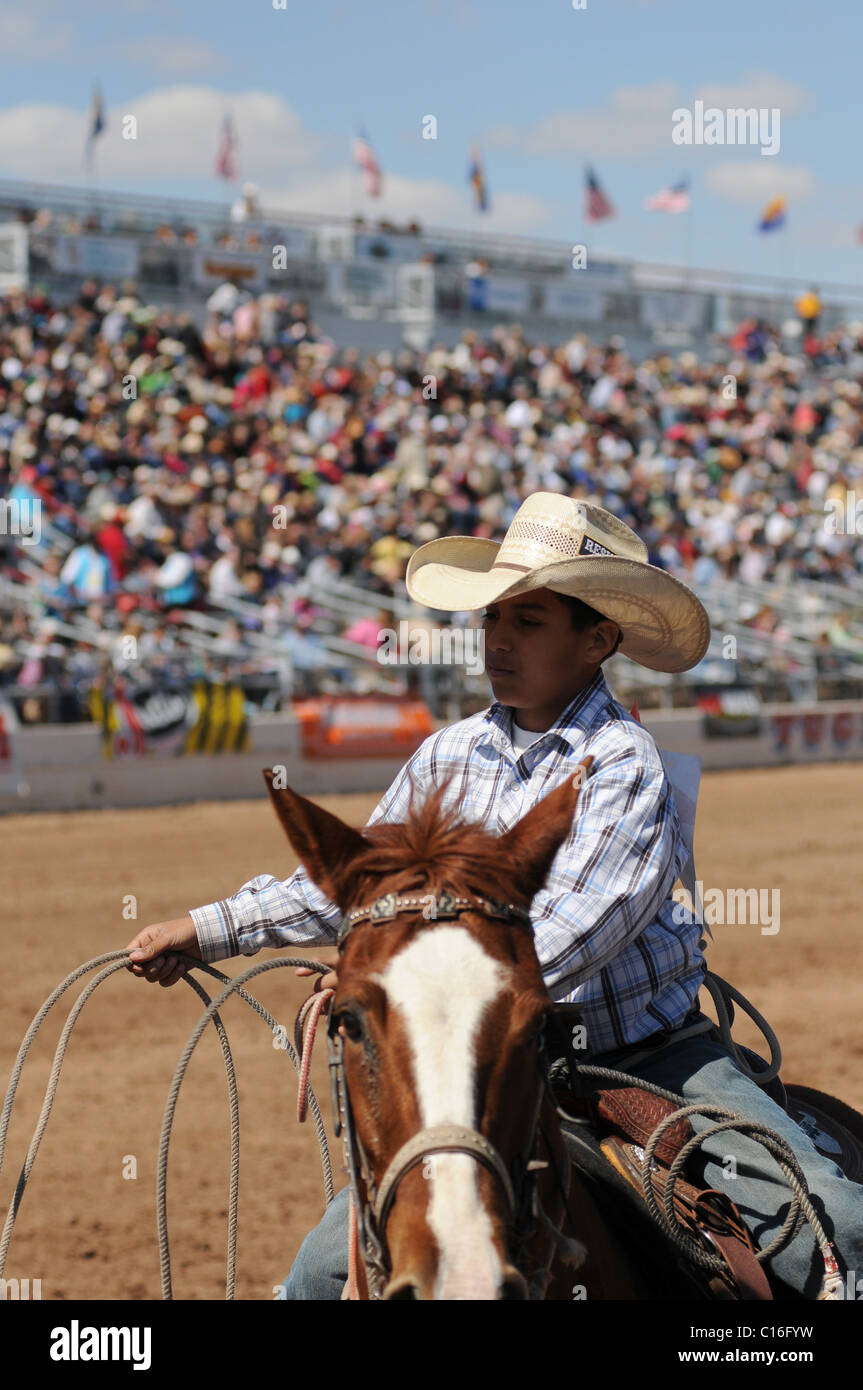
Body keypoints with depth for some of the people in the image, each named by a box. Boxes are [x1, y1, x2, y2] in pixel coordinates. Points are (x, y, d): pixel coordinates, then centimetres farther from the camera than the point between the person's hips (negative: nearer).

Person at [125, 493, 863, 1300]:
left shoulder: (624, 764, -14)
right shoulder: (447, 759, 4)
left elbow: (560, 945, -23)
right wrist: (207, 931, 16)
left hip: (651, 1055, -4)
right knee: (332, 1260, -8)